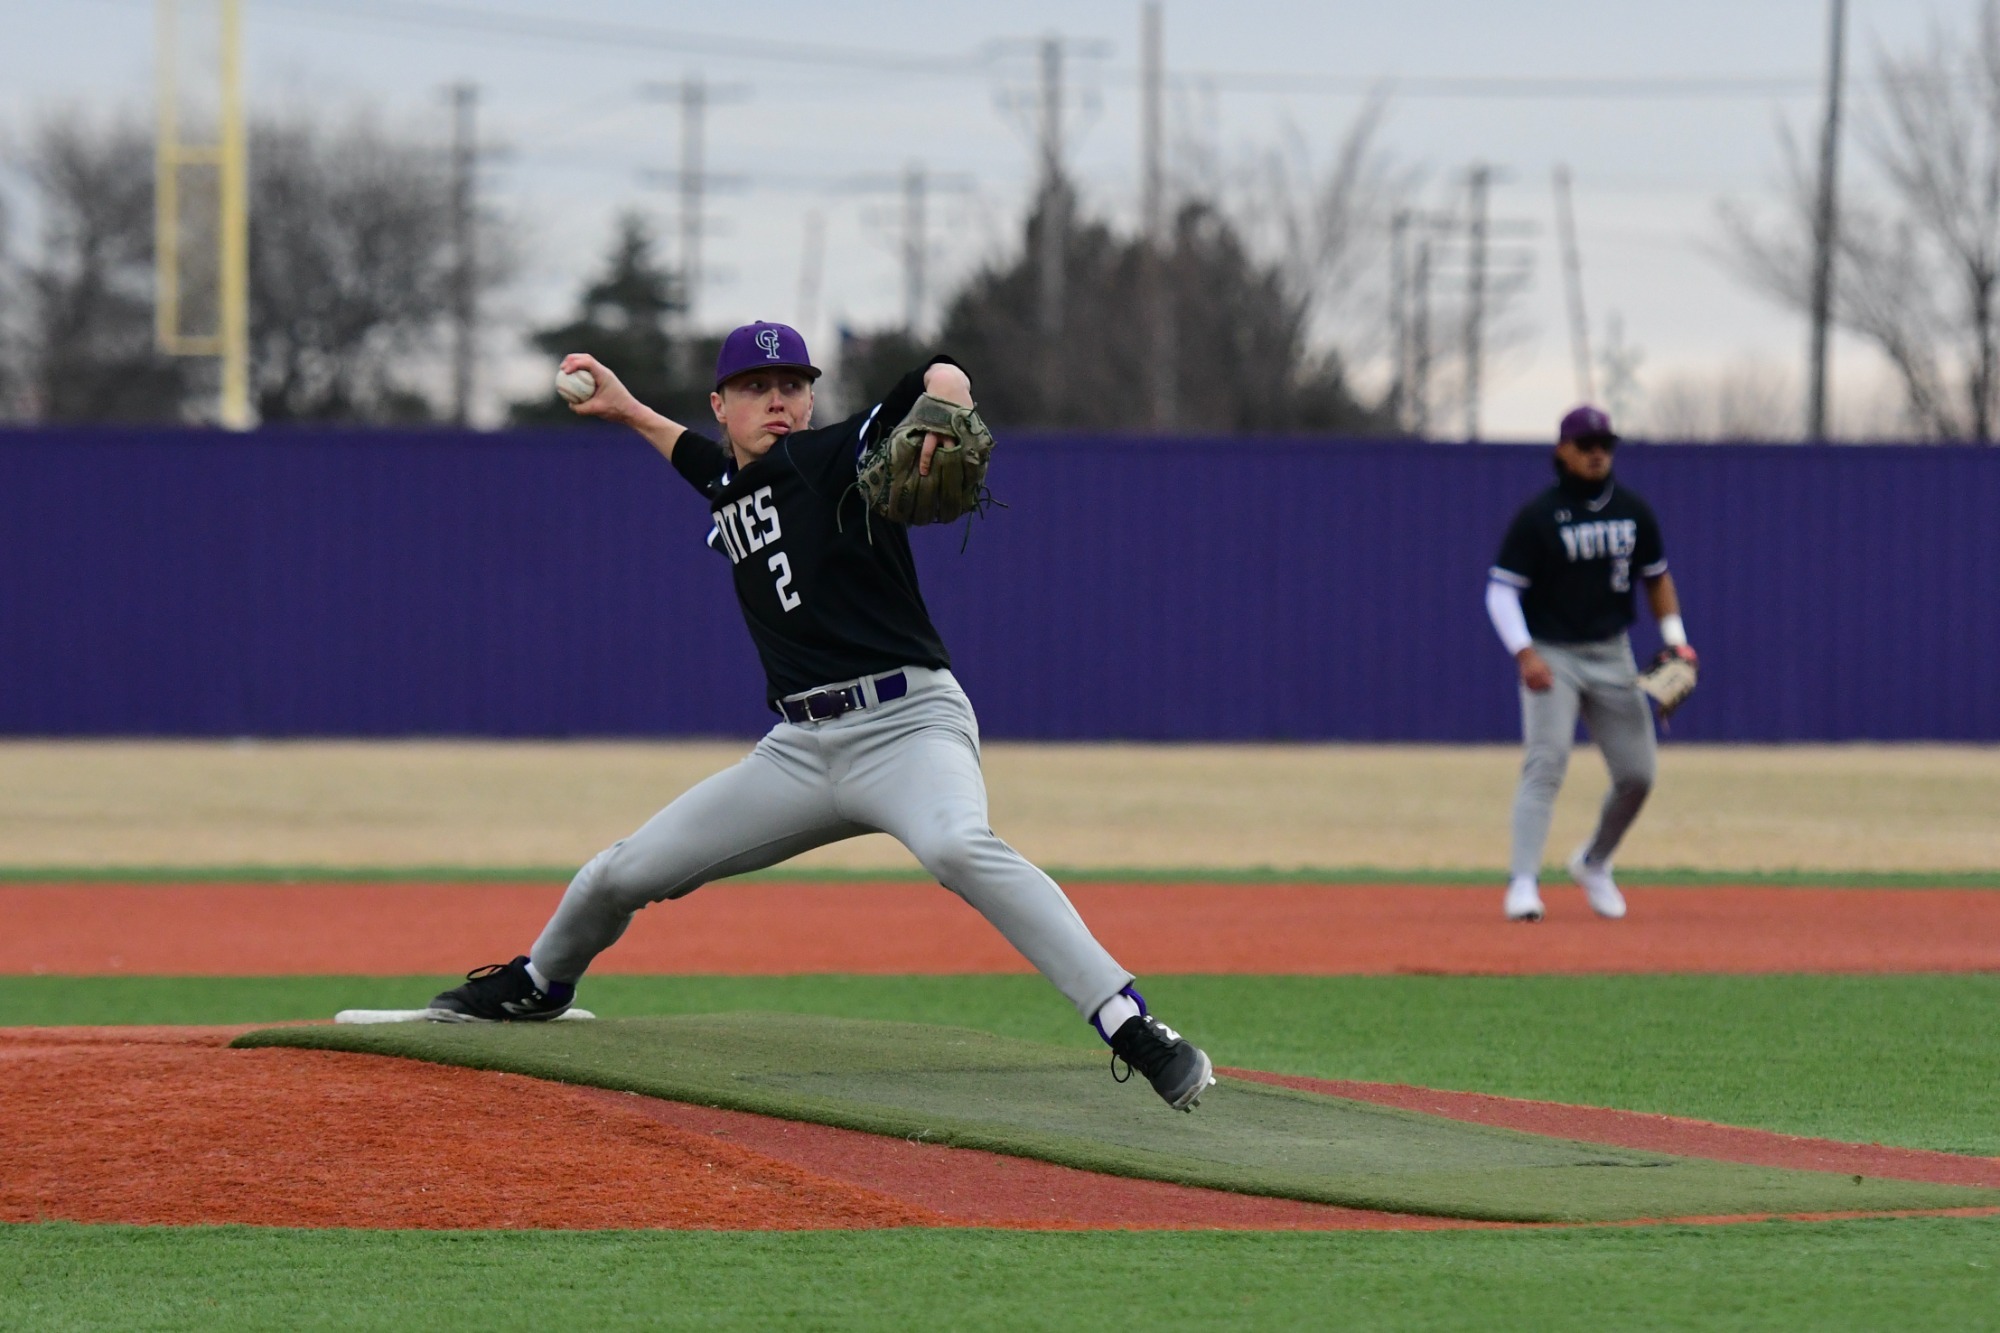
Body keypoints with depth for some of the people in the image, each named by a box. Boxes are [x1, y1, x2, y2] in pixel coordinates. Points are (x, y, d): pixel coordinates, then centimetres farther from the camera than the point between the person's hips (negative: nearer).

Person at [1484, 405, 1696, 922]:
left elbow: (1656, 575, 17)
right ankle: (1523, 883, -24)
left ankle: (1594, 863, 28)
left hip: (1612, 656, 5)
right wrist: (1524, 654, -23)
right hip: (1552, 657, -5)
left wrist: (1675, 638, 4)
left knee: (1637, 774, 3)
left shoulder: (1632, 511, 5)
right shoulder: (1537, 516, -10)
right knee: (1545, 765, -19)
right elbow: (1501, 588, -11)